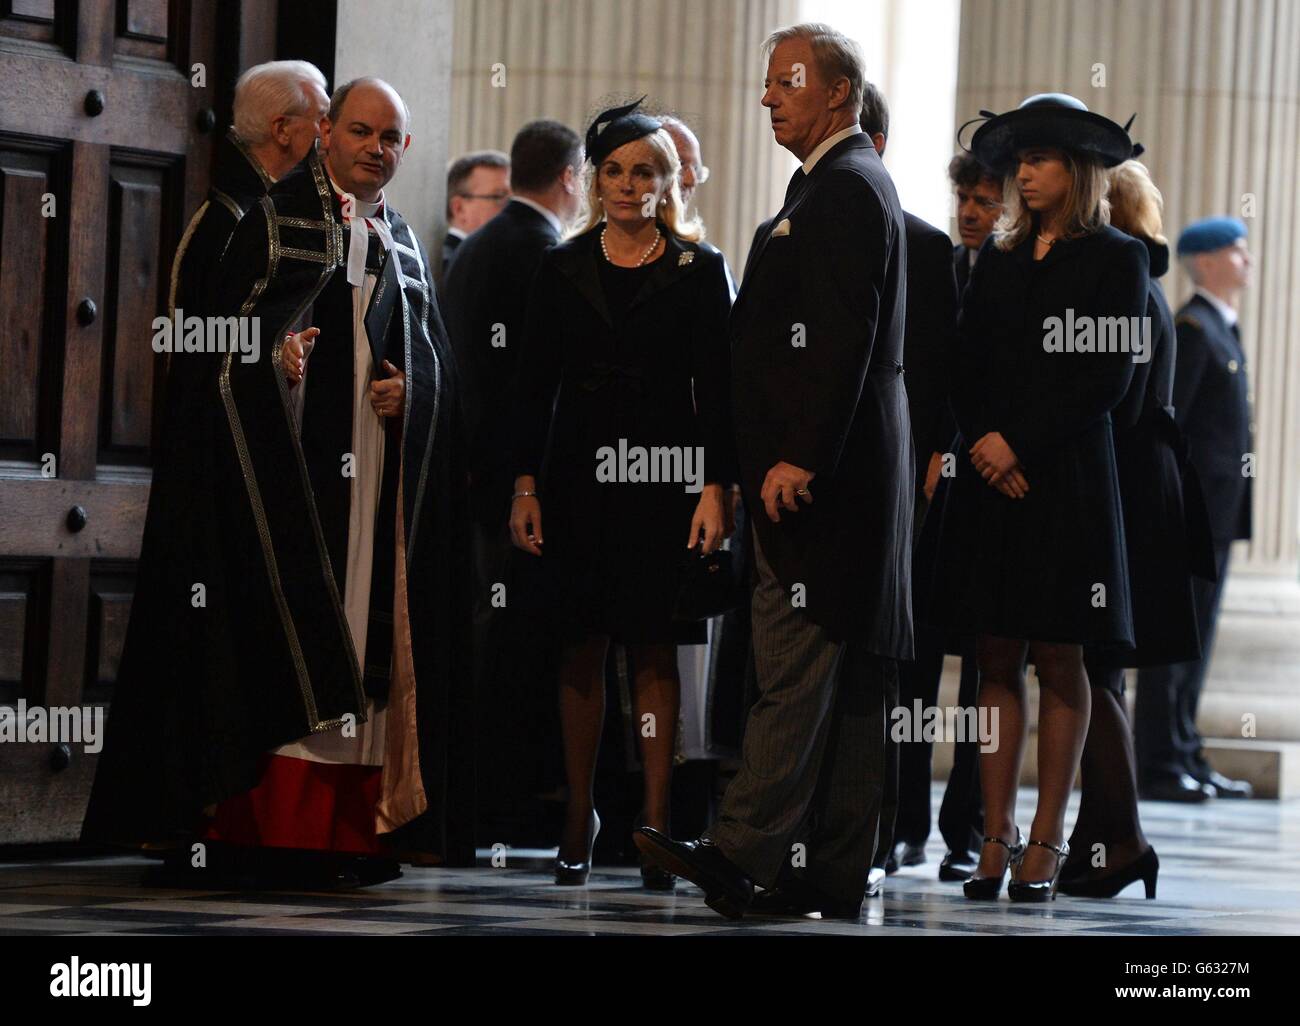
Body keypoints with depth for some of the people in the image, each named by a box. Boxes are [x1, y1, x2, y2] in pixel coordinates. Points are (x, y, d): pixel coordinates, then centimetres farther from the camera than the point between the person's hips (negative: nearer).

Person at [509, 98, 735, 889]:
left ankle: (656, 821, 0)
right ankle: (580, 815, 12)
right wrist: (526, 483, 1)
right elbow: (535, 384, 8)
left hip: (662, 477, -2)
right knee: (582, 647, 4)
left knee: (655, 650, -2)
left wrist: (716, 487, -10)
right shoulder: (565, 268, 9)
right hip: (577, 472, 2)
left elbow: (716, 387, -1)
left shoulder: (699, 270, 3)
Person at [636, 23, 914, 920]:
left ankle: (746, 850, -14)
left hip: (821, 476, -11)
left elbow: (843, 338, -20)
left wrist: (801, 458, -23)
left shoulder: (843, 189, -11)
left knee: (794, 666, -12)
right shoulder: (845, 183, 21)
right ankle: (833, 873, 10)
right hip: (845, 474, 11)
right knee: (846, 682, 8)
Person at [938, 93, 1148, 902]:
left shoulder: (1116, 258, 1)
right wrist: (983, 443, -8)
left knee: (1059, 662, -1)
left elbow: (1107, 376, -7)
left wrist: (1019, 443, -11)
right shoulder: (998, 261, 14)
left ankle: (1047, 842, 2)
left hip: (1067, 479, -4)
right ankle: (997, 836, 3)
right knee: (998, 660, 2)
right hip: (990, 479, 4)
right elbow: (967, 371, 10)